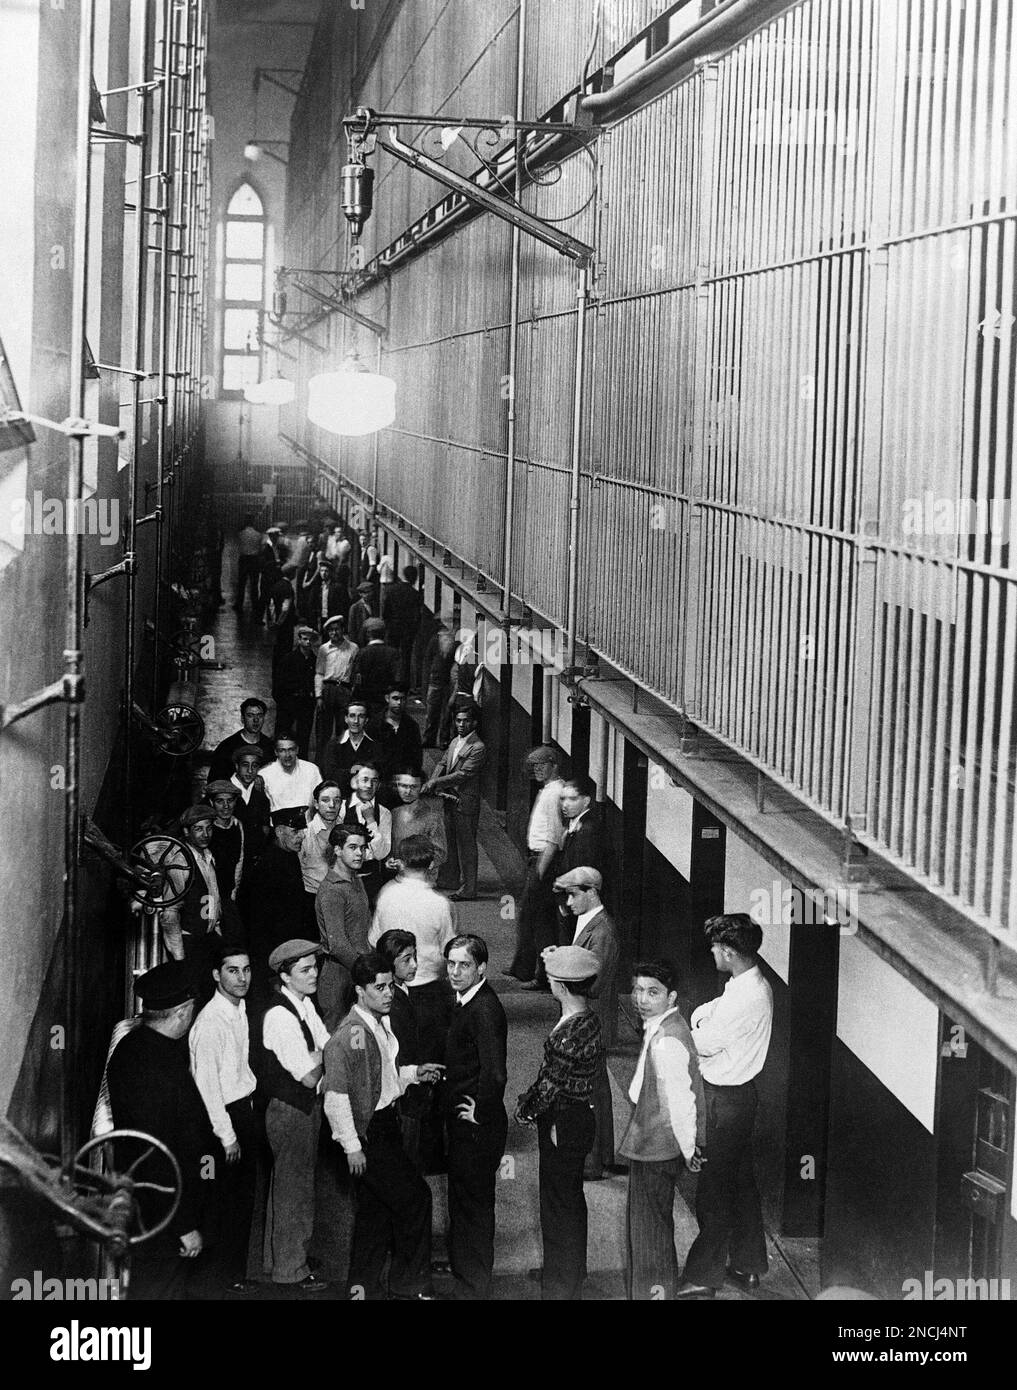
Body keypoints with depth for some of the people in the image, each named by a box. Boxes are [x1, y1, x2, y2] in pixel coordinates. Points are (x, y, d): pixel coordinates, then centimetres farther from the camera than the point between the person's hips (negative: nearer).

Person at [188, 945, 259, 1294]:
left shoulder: (240, 1009, 5)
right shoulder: (211, 1021, -22)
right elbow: (206, 1084, -21)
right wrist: (227, 1136, -18)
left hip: (245, 1107, 9)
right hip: (225, 1113, -9)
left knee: (245, 1195, 17)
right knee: (231, 1199, 2)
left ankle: (239, 1268, 30)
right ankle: (229, 1276, 16)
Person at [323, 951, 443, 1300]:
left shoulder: (382, 1024, 10)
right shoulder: (349, 1035, -21)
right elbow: (336, 1096, -22)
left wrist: (413, 1073, 10)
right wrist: (352, 1147, -21)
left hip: (386, 1124, 9)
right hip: (367, 1133, -9)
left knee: (375, 1207, 14)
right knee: (414, 1197, -6)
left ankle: (366, 1287, 24)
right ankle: (409, 1285, 7)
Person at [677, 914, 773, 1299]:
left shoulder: (748, 997, -26)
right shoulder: (752, 985, 5)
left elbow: (704, 1044, -20)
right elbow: (705, 1012, 13)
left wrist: (692, 1033, -1)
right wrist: (698, 1022, -6)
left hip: (727, 1099, -10)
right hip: (735, 1093, 10)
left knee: (714, 1189, -1)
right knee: (741, 1182, 19)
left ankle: (703, 1277, 8)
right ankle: (747, 1266, 30)